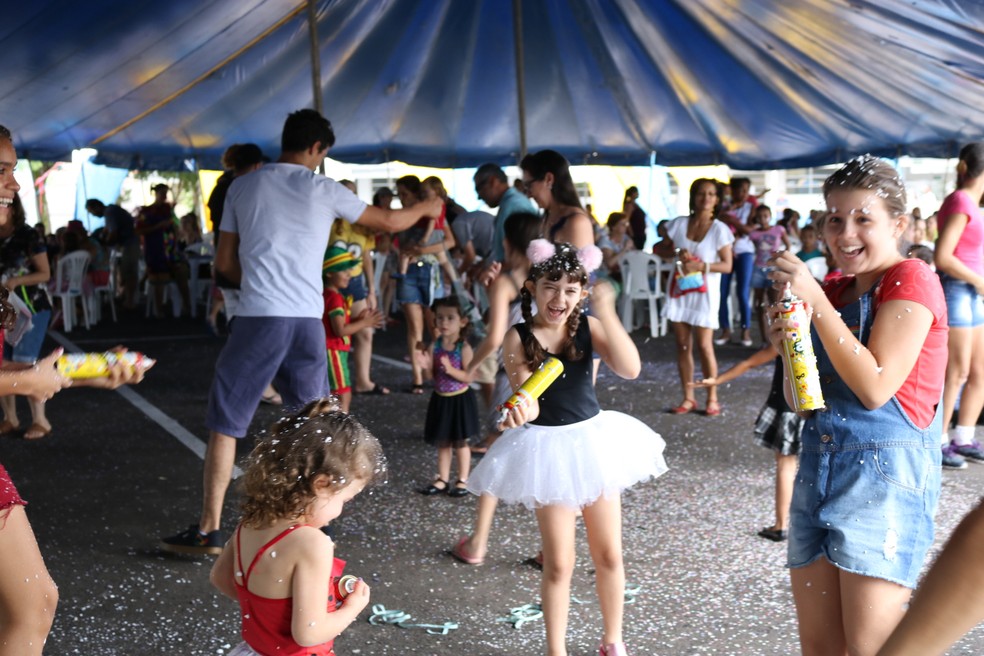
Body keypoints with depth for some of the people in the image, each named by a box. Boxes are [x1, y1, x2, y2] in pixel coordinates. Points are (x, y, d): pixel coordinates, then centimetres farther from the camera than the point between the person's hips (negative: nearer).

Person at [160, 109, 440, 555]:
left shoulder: (243, 187, 8)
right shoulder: (323, 190, 6)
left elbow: (225, 263, 12)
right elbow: (389, 222, 18)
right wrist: (427, 207, 37)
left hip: (259, 317, -1)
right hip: (308, 318, 1)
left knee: (224, 424, 5)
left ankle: (208, 531, 4)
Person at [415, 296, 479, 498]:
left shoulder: (464, 348, -15)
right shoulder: (435, 347, -2)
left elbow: (469, 376, -19)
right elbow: (433, 377, 1)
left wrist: (450, 369, -31)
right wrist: (426, 366, -20)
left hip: (460, 400, -5)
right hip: (440, 399, 5)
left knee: (460, 443, 8)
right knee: (442, 443, 14)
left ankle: (463, 481, 19)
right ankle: (442, 480, 25)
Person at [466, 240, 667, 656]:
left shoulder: (587, 327, -7)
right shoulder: (518, 338, -12)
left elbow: (630, 369, -20)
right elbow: (527, 395, -21)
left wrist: (607, 313, -29)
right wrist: (522, 410, -45)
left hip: (594, 439, 3)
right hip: (548, 447, -2)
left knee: (609, 555, 12)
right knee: (559, 563, 3)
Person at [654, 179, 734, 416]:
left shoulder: (719, 229, -7)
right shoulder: (679, 224, 2)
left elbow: (727, 265, -8)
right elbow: (661, 249, 10)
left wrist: (702, 266, -21)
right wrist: (676, 253, -10)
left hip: (704, 292, -3)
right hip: (680, 290, 3)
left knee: (704, 346, -4)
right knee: (682, 345, 5)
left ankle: (712, 398, 9)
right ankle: (688, 398, 13)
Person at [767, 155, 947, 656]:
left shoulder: (910, 280, -7)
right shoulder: (832, 291, 13)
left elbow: (875, 387, -17)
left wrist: (814, 300, -16)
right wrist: (788, 347, -7)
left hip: (885, 469, -7)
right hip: (818, 467, 7)